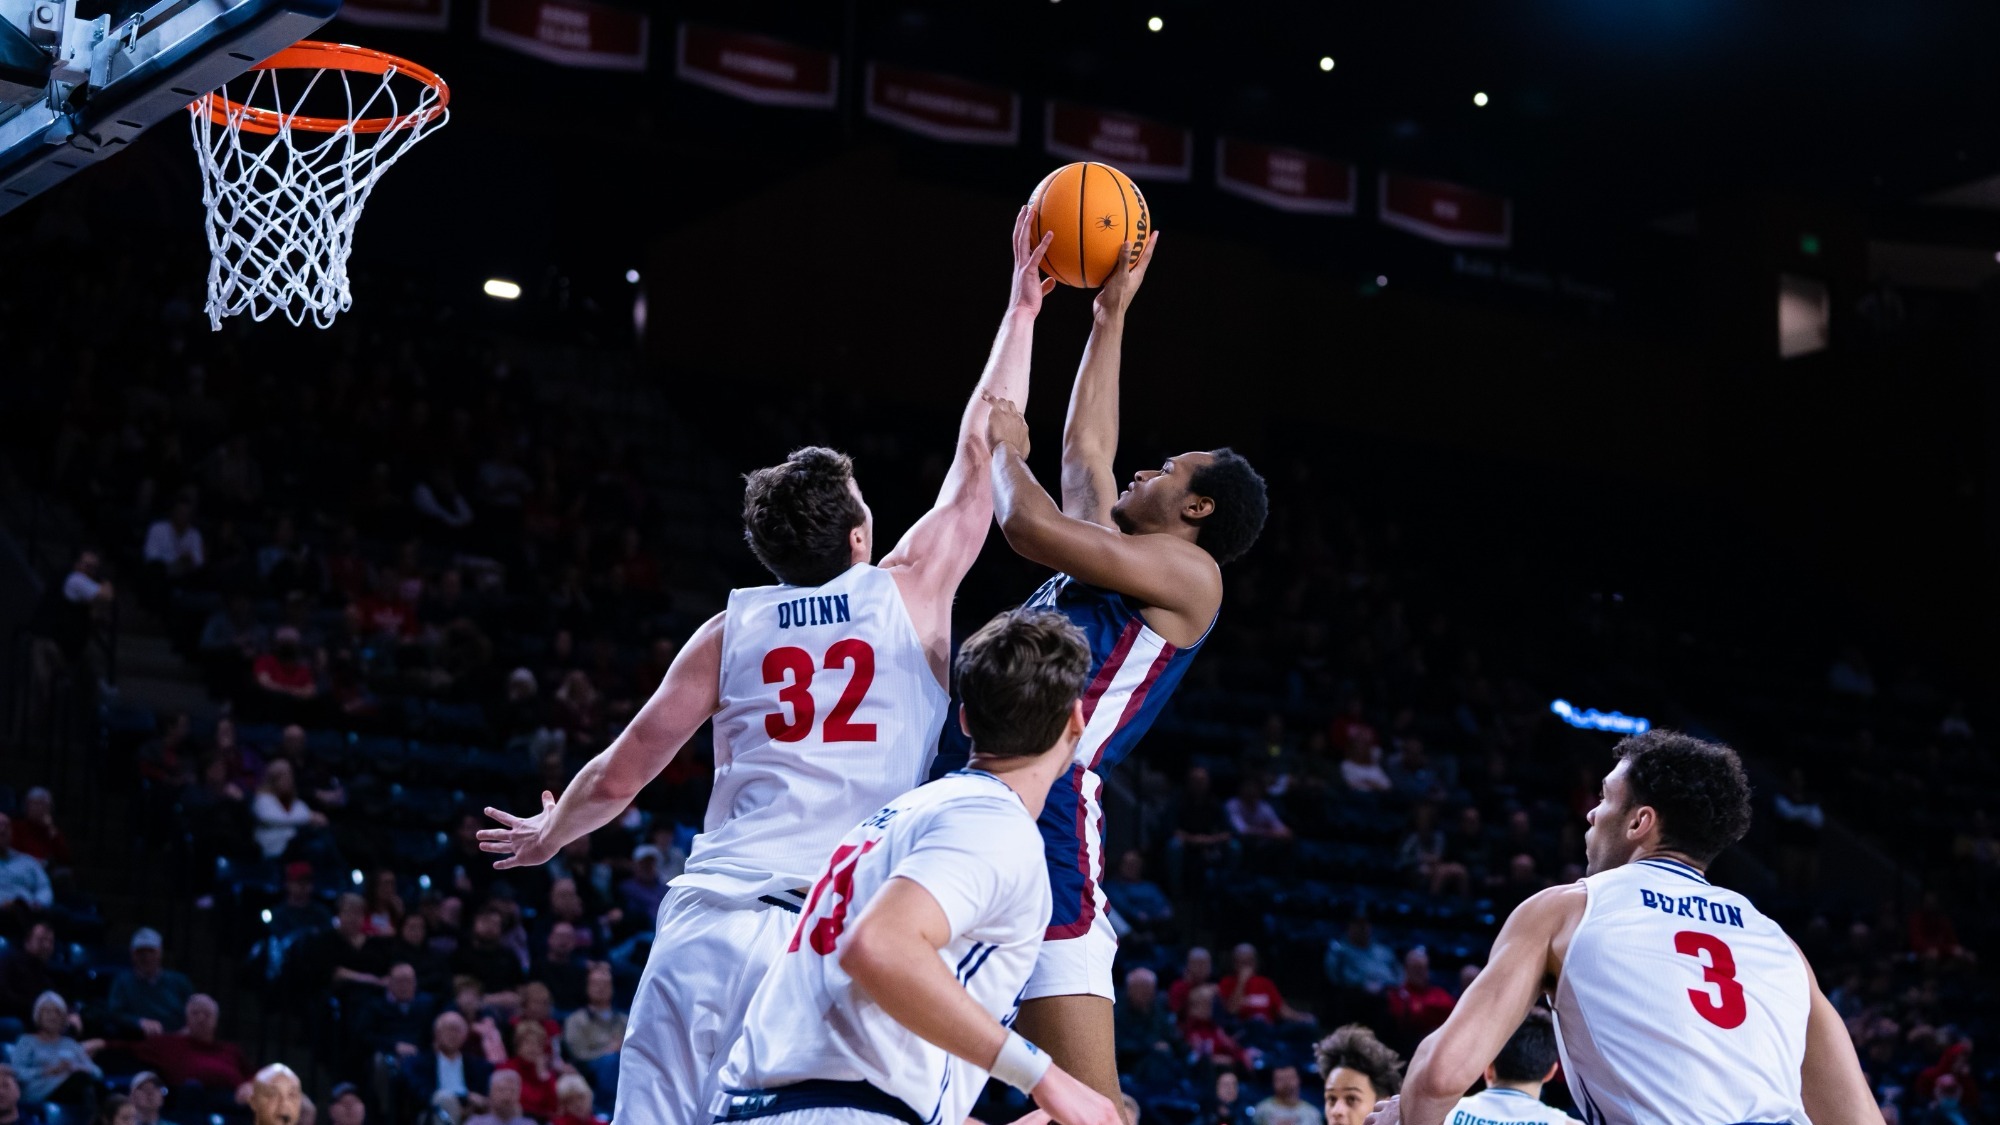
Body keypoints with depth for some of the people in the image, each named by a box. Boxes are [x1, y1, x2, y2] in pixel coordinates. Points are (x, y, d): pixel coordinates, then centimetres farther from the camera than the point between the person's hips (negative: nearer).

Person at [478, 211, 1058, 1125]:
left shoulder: (731, 628, 14)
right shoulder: (909, 596, 8)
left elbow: (618, 779, 18)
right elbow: (979, 460, 19)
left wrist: (548, 836, 39)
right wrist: (1022, 306, 28)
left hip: (709, 920, 2)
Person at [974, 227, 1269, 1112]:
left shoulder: (1187, 573, 1)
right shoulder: (1118, 562, 26)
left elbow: (1031, 526, -9)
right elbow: (1086, 452, 40)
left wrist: (1006, 448, 11)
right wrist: (1109, 317, 41)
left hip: (1050, 822, -9)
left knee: (1087, 1107, -17)